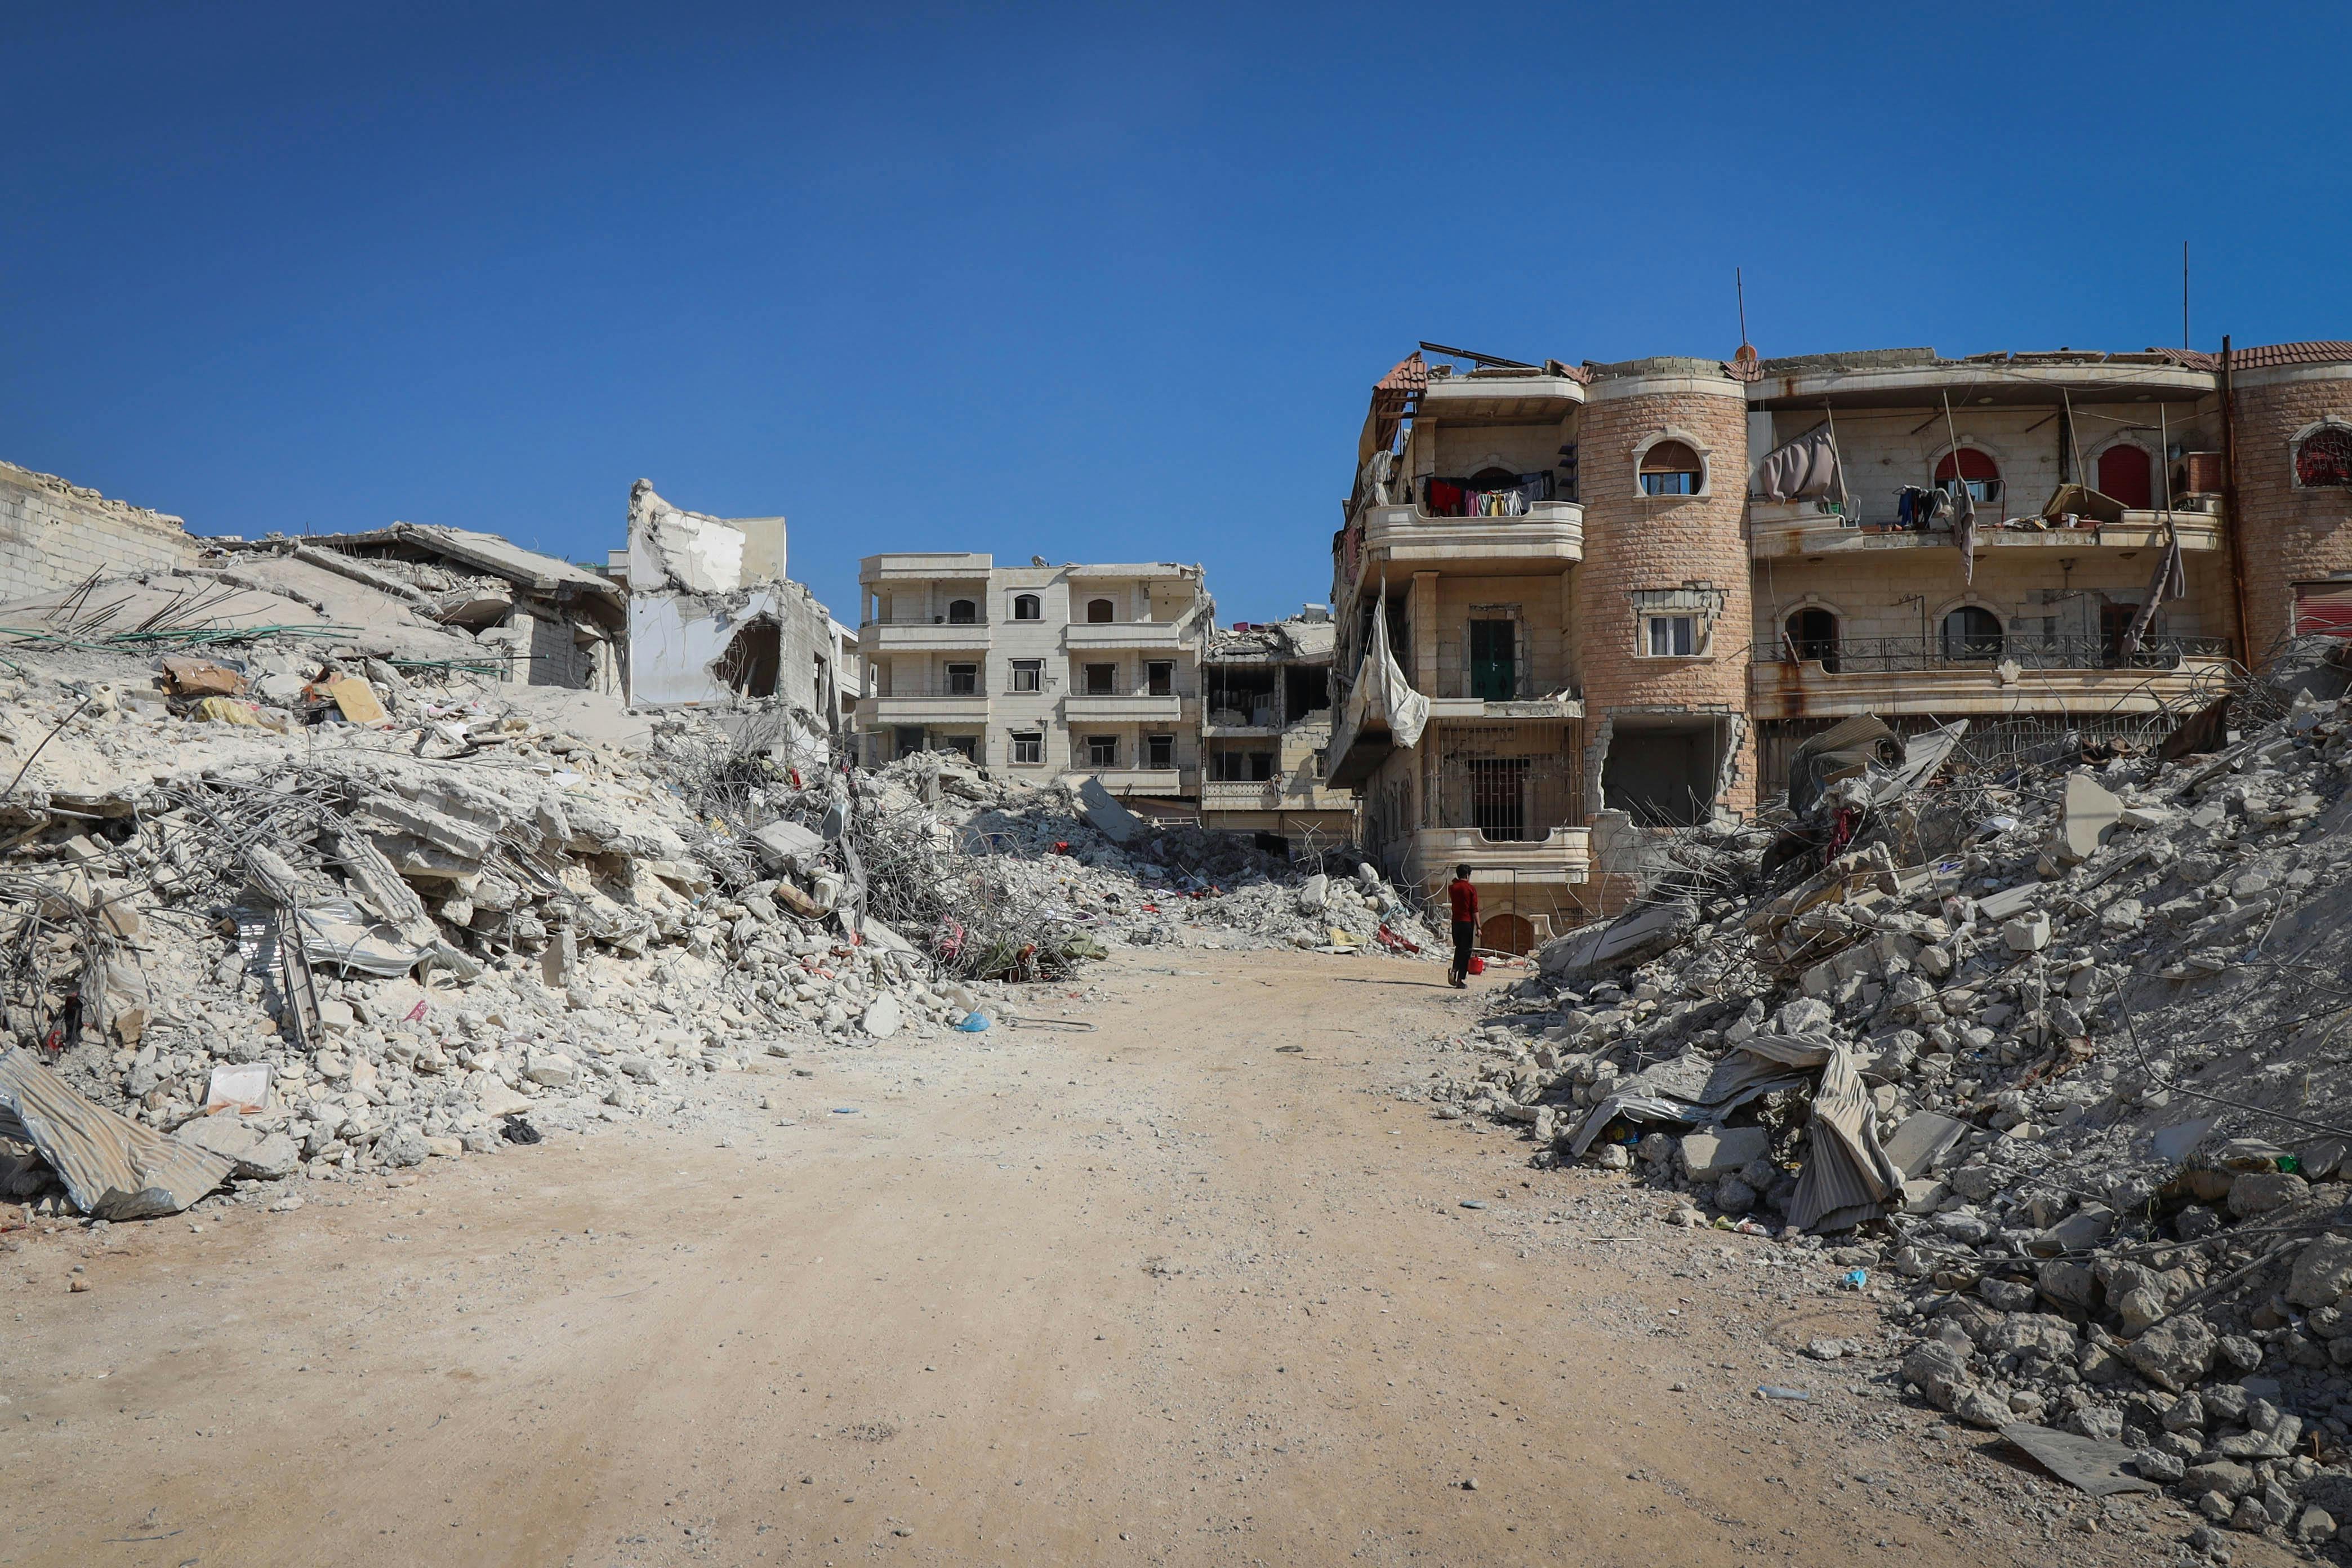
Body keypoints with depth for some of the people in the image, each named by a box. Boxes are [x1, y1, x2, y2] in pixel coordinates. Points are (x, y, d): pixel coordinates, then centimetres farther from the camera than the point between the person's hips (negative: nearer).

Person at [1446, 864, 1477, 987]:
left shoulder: (1452, 887, 3)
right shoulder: (1471, 888, -8)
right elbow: (1475, 910, -11)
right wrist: (1478, 927, -8)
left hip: (1456, 921, 4)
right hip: (1468, 922, -4)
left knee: (1458, 948, 18)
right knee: (1466, 951, 2)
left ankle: (1454, 971, -3)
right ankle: (1461, 979, -1)